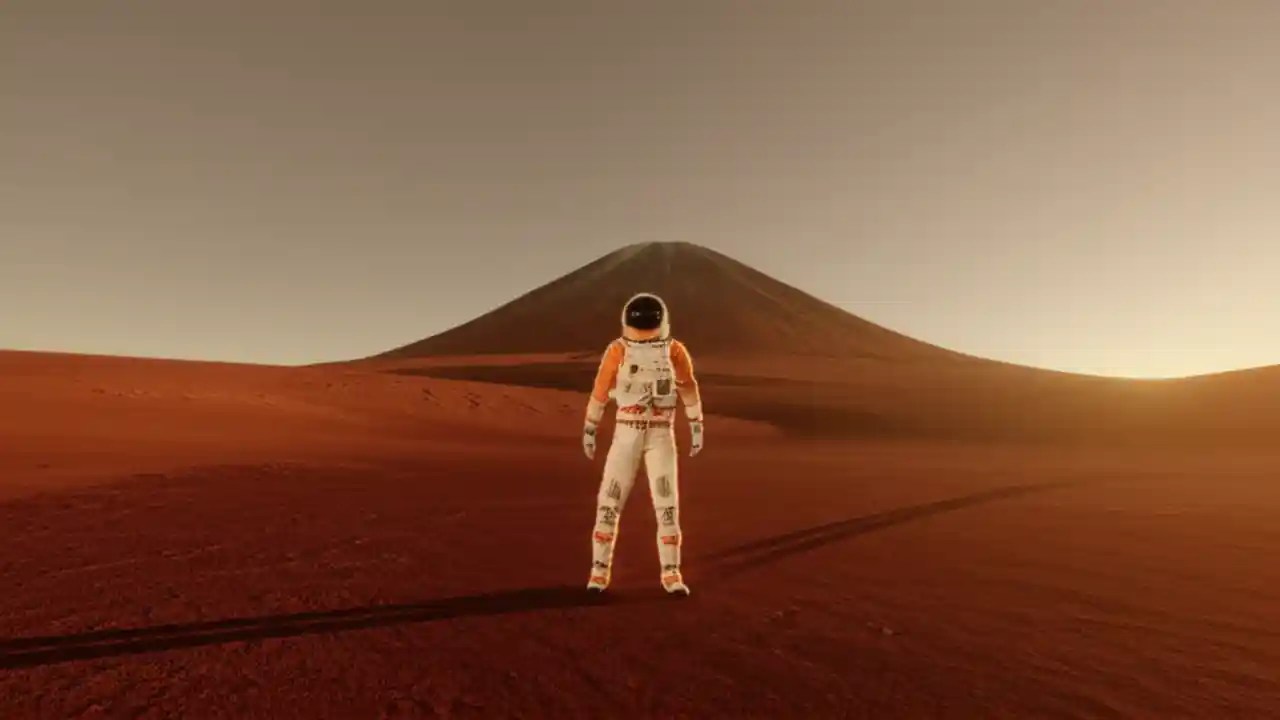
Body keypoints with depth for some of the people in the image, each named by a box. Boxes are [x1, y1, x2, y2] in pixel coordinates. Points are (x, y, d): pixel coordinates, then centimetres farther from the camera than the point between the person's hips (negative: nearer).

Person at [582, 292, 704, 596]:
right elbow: (600, 391, 1)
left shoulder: (675, 351, -7)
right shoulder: (617, 351, -9)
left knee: (667, 506, -3)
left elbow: (689, 389, 6)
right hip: (626, 434, 0)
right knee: (609, 503, -3)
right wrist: (588, 430, 7)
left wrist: (697, 428, 9)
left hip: (661, 437, 1)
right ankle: (600, 571, 11)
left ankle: (671, 573, 11)